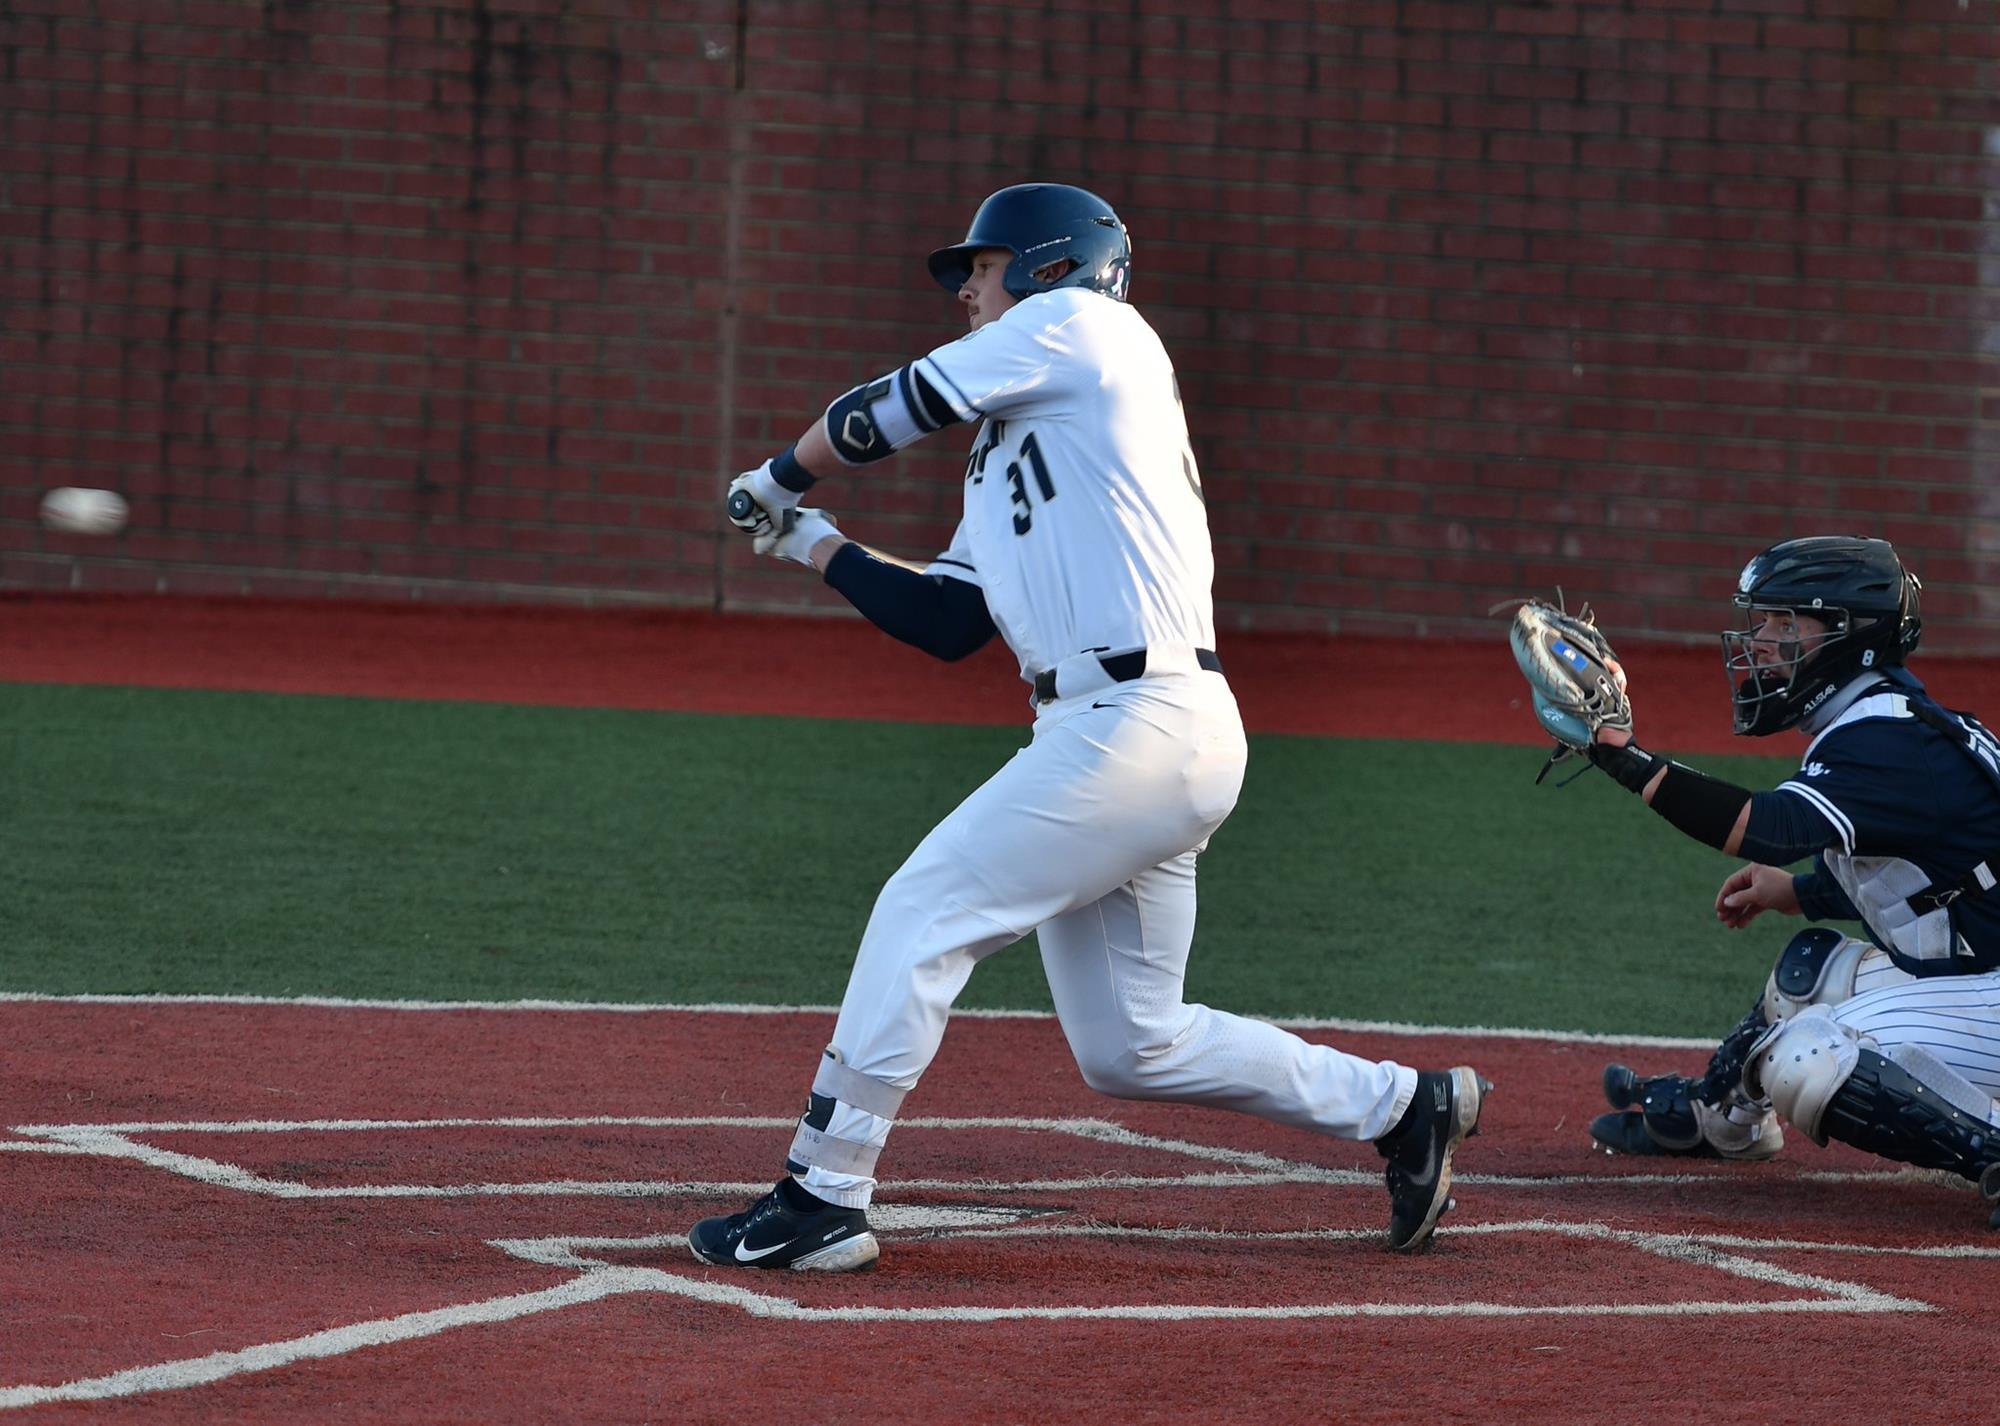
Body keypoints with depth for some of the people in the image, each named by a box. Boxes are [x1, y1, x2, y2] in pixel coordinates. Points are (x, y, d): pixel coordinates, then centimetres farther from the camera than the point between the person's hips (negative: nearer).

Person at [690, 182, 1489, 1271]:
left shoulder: (1079, 321, 1)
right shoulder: (1006, 450, 26)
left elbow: (892, 409, 0)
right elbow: (946, 622, 21)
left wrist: (778, 476, 16)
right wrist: (810, 543, 19)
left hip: (1142, 723, -10)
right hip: (1127, 738, 10)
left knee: (921, 914, -10)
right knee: (1131, 1048, 12)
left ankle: (821, 1200, -7)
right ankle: (1402, 1105, 23)